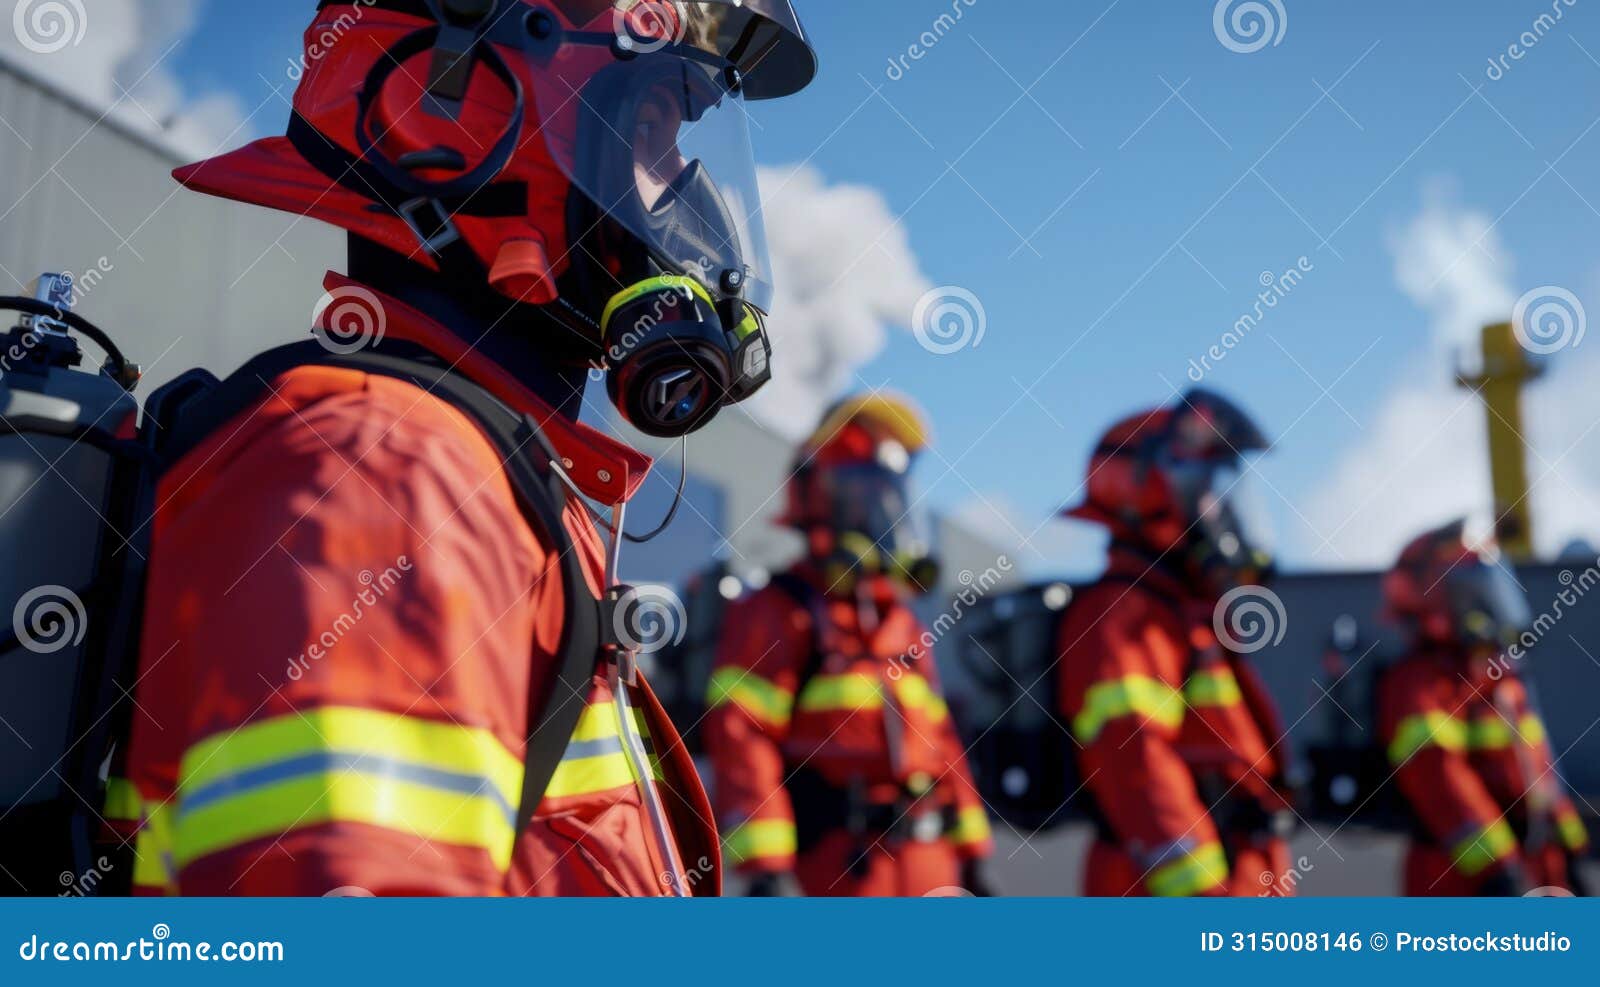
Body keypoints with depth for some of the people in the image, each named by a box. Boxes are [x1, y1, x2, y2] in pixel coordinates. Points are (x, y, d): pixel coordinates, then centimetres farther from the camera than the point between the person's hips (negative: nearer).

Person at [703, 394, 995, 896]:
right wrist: (764, 866, -21)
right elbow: (740, 737, -14)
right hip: (842, 859, -8)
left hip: (929, 862, 8)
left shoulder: (903, 620, 20)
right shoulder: (780, 612, -5)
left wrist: (969, 854, 19)